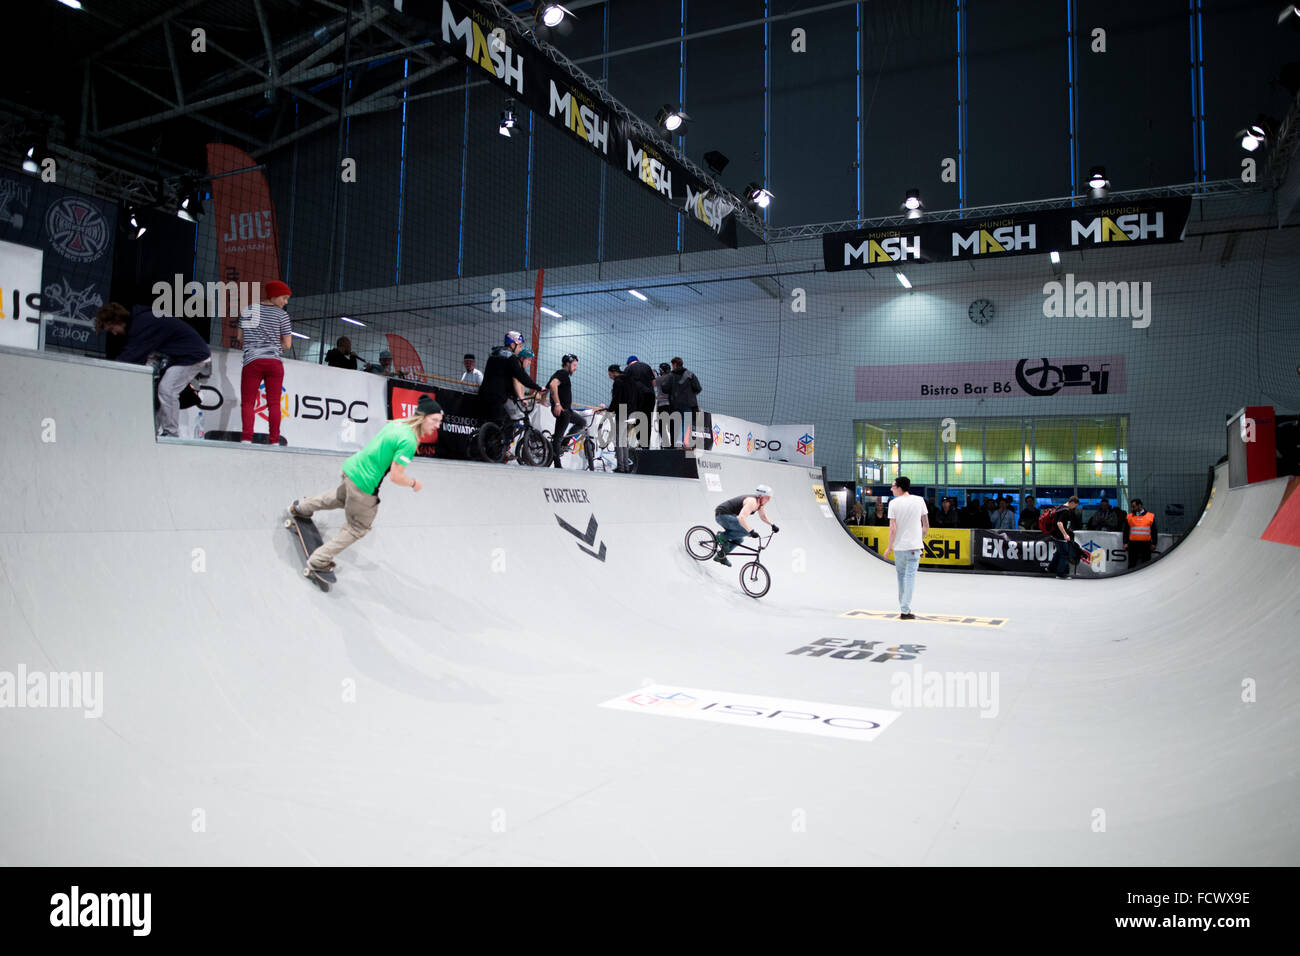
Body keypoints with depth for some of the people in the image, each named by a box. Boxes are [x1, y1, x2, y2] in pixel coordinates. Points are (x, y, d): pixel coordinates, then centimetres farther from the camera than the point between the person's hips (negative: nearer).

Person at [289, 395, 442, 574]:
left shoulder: (398, 422, 1)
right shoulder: (409, 441, -27)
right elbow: (396, 477, -25)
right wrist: (414, 483, -9)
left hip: (352, 467, 9)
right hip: (364, 484, -9)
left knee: (341, 497, 40)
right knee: (358, 528, 12)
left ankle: (300, 507, 62)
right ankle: (319, 560, 20)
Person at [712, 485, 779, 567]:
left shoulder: (761, 502, 6)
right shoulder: (752, 502, -25)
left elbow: (763, 516, 26)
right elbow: (741, 517, -39)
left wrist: (772, 525, 13)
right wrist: (751, 531, -45)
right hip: (722, 515, -10)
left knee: (738, 539, 17)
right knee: (746, 530, -22)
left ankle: (720, 556, 28)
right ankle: (722, 536, -8)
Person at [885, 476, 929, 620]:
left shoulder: (893, 503, -5)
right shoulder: (919, 501, 2)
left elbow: (893, 528, -10)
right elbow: (926, 526, 6)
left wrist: (890, 547, -2)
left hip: (898, 546, 0)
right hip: (914, 545, 0)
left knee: (901, 576, 14)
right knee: (910, 576, -2)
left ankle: (903, 608, 21)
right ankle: (905, 611, -7)